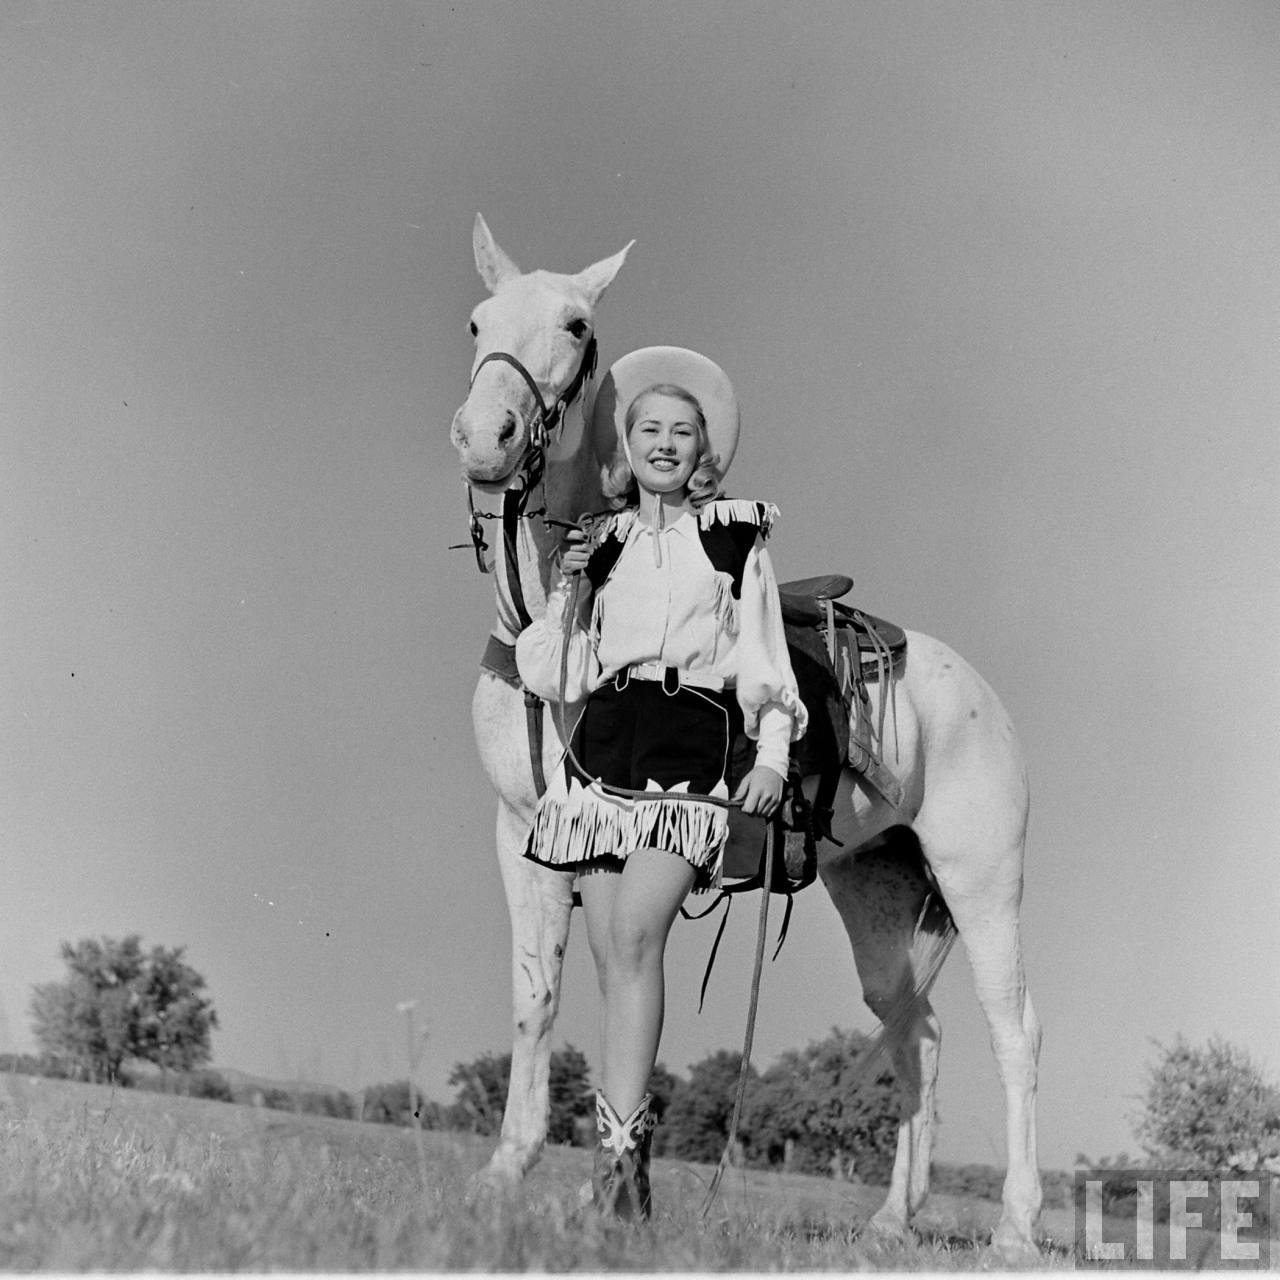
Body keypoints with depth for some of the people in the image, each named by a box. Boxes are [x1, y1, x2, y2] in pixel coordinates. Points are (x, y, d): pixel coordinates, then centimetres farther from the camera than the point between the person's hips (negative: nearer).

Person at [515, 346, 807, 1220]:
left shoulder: (736, 538, 12)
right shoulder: (602, 546, 17)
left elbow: (765, 663, 8)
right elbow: (556, 680, 13)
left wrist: (773, 759, -4)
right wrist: (567, 593, -1)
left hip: (690, 751, -3)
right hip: (600, 751, 4)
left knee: (636, 934, -22)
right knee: (611, 955, 0)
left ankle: (620, 1144, -24)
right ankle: (627, 1153, 5)